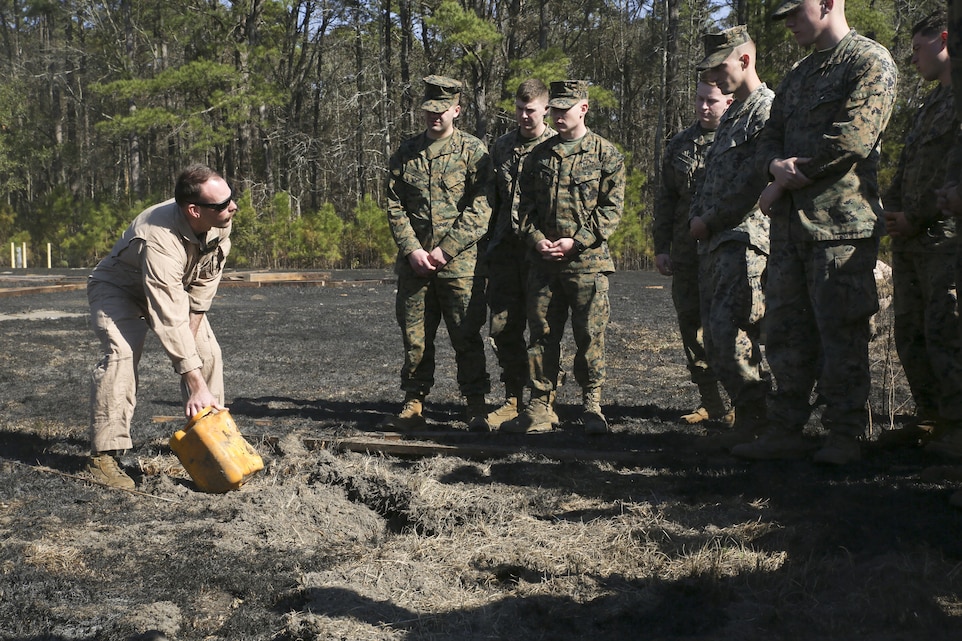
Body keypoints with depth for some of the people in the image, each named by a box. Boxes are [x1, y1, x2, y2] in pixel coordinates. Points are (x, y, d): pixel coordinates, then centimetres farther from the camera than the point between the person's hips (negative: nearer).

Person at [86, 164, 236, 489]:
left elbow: (203, 285, -9)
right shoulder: (160, 242, -44)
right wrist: (197, 385, -44)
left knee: (208, 352, -6)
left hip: (173, 288, 7)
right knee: (121, 353, -28)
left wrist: (192, 335, -13)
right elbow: (170, 321, -44)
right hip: (118, 288, -6)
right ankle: (102, 456, -24)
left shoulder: (220, 224, -24)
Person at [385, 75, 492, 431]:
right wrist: (412, 249, -5)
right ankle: (413, 405, 16)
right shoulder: (406, 152, 12)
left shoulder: (473, 151, 0)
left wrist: (445, 249, -12)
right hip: (414, 261, 4)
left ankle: (476, 406, 8)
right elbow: (394, 205, 9)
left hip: (460, 263, -3)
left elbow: (480, 209, -7)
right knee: (414, 337, 7)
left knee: (467, 337, 0)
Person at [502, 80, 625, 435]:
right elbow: (525, 204, 14)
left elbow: (611, 208, -4)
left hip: (588, 262, -4)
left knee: (590, 336, 0)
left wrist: (576, 241, -13)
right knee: (542, 334, 5)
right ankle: (539, 408, 11)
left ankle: (592, 406, 13)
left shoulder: (606, 154, 1)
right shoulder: (538, 155, 13)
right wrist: (536, 239, -4)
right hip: (543, 260, 4)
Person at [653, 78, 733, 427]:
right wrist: (661, 247, 12)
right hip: (686, 252, 5)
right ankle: (711, 402, 17)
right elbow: (665, 199, 18)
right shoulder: (679, 144, 15)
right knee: (691, 326, 7)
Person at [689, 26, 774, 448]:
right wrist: (697, 218, 9)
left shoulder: (768, 109, -7)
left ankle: (754, 420, -10)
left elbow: (755, 181, -16)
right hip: (715, 240, 10)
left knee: (730, 330, -17)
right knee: (715, 335, 7)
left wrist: (710, 220, -10)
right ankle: (751, 417, 13)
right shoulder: (731, 116, 24)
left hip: (745, 237, -10)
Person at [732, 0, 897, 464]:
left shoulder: (870, 61, -3)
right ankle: (786, 430, 15)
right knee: (785, 330, 8)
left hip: (840, 221, -8)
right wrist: (776, 165, -5)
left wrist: (800, 171, -7)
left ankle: (844, 436, 4)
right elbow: (769, 138, 18)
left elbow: (854, 136, -16)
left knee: (841, 331, -4)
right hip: (790, 222, 8)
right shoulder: (797, 76, 22)